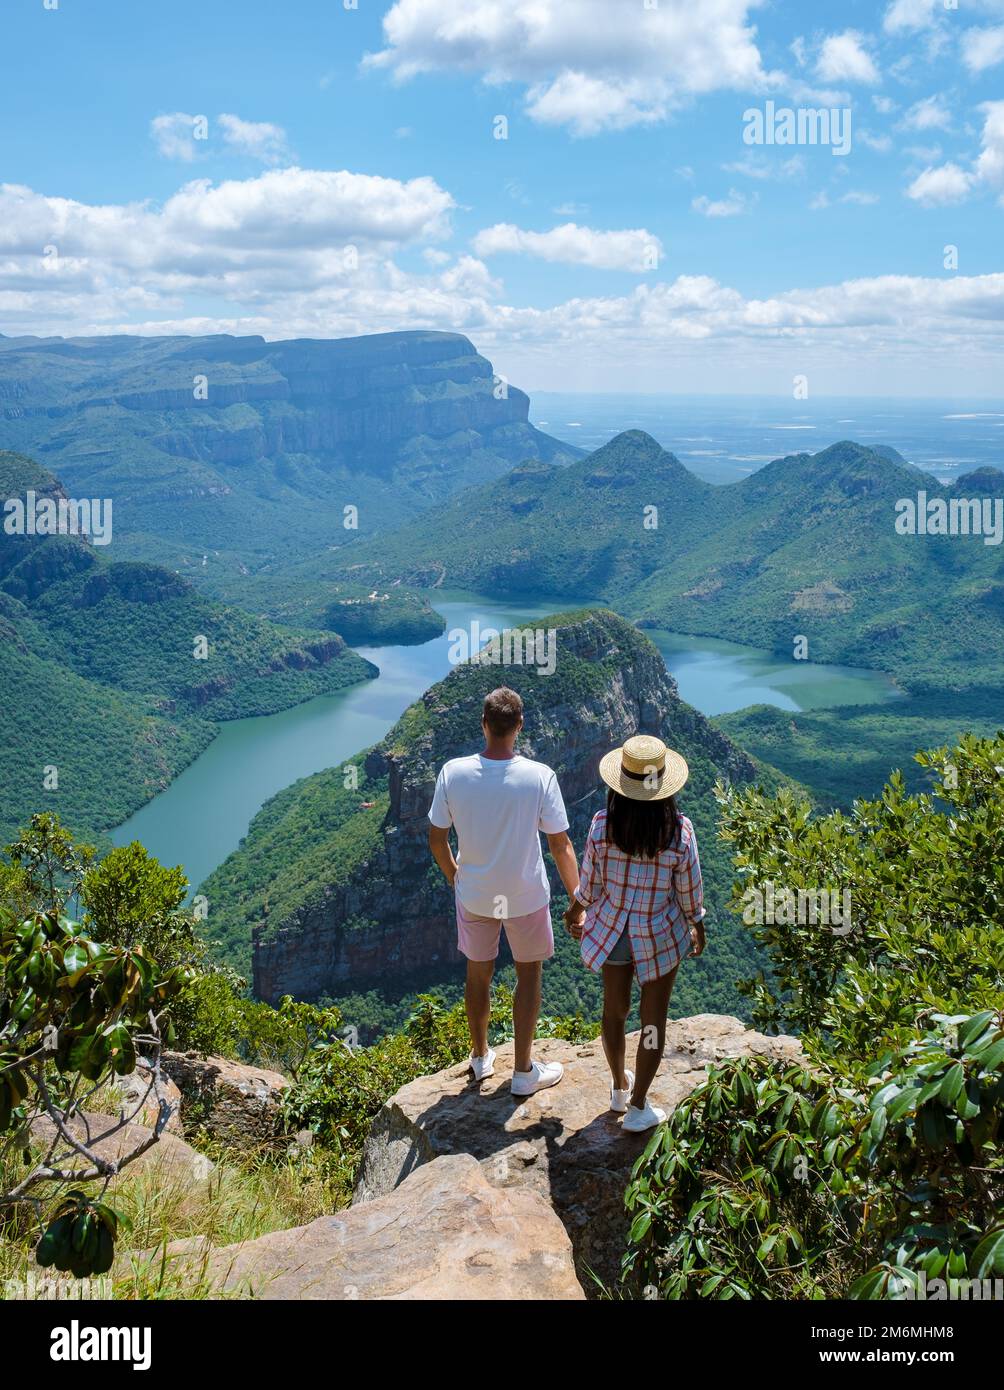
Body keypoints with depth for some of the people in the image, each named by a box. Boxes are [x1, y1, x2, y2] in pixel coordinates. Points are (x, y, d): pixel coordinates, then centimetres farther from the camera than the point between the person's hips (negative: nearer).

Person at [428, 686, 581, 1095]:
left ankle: (480, 1057, 42)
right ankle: (524, 1071, 30)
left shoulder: (453, 773, -16)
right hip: (526, 897, -2)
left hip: (473, 896, 2)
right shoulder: (539, 777, -21)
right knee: (528, 975, 18)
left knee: (478, 973, 21)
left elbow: (436, 839, -5)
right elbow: (561, 846, -15)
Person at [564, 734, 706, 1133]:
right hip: (660, 935, -2)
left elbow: (590, 882, -7)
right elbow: (689, 890, -9)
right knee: (654, 1020, 15)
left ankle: (619, 1088, 43)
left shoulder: (602, 825, -19)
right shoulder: (679, 831, -22)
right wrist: (696, 924, 11)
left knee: (615, 1010, 22)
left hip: (611, 930, 2)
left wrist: (576, 909, 15)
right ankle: (638, 1108, 26)